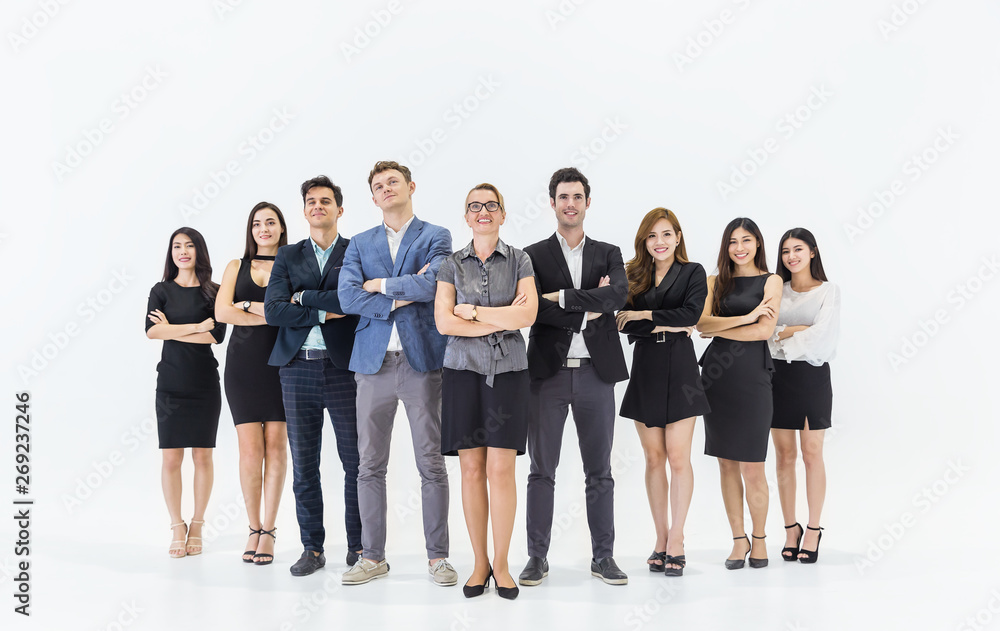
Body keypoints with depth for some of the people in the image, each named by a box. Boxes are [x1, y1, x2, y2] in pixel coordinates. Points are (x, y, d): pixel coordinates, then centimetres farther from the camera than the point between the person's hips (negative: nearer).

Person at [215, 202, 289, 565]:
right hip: (243, 362, 1)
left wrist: (250, 306, -11)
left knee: (275, 444, -3)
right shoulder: (237, 267, 13)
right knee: (250, 448, -3)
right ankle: (254, 530, 10)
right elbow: (222, 312, -2)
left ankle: (268, 531, 5)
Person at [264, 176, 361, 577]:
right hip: (298, 368, 2)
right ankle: (312, 548, 17)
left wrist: (304, 297, -6)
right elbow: (274, 311, -1)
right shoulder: (288, 256, 12)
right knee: (303, 465, 6)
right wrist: (325, 312, -8)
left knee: (356, 462, 2)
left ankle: (359, 546, 15)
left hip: (344, 367, -2)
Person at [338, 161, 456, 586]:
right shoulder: (360, 244, 14)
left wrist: (381, 285, -4)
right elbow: (347, 297, -2)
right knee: (370, 465, 6)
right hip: (374, 362, 3)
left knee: (431, 463, 1)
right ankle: (373, 557, 17)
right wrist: (404, 295, -8)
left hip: (422, 361, -3)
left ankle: (437, 556, 12)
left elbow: (433, 282, -14)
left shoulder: (435, 237, 6)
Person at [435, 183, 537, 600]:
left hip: (507, 370, -1)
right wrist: (501, 319, -7)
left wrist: (473, 311, -5)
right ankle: (480, 562, 12)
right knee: (471, 468, 1)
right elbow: (444, 322, -3)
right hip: (463, 370, 1)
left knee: (500, 468, -5)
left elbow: (527, 315, -7)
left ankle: (501, 563, 7)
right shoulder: (452, 265, 9)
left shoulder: (519, 261, 7)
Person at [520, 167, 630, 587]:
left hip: (596, 373, 1)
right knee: (542, 471, 4)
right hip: (548, 373, -1)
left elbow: (618, 295, -10)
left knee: (599, 472, 7)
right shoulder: (533, 256, 6)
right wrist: (588, 310, -10)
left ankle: (603, 556, 17)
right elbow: (532, 310, -10)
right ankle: (537, 556, 14)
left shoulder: (609, 254, 11)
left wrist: (562, 297, -14)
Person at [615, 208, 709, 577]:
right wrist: (666, 326, -11)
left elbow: (691, 314, -12)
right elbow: (624, 323, -3)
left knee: (678, 458, -4)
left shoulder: (693, 273, 5)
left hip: (679, 370, -2)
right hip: (645, 371, 3)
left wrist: (645, 316, -9)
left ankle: (676, 539, 5)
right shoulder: (633, 276, 10)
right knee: (654, 459, 5)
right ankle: (661, 539, 14)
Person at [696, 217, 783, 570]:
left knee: (752, 467, -2)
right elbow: (703, 323, -3)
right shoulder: (716, 282, 12)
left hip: (752, 376, -3)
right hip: (717, 374, 4)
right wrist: (746, 317, -14)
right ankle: (739, 540, 17)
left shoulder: (770, 281, 3)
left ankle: (759, 539, 16)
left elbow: (765, 331, -9)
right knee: (726, 463, 7)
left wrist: (718, 329, -4)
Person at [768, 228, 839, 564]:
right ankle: (791, 529, 13)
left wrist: (780, 334, -6)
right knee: (784, 455, 4)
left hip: (812, 375, -2)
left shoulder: (828, 291, 2)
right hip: (778, 375, 2)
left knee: (812, 453, -1)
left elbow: (821, 337, -11)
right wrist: (797, 329, -11)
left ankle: (813, 530, 8)